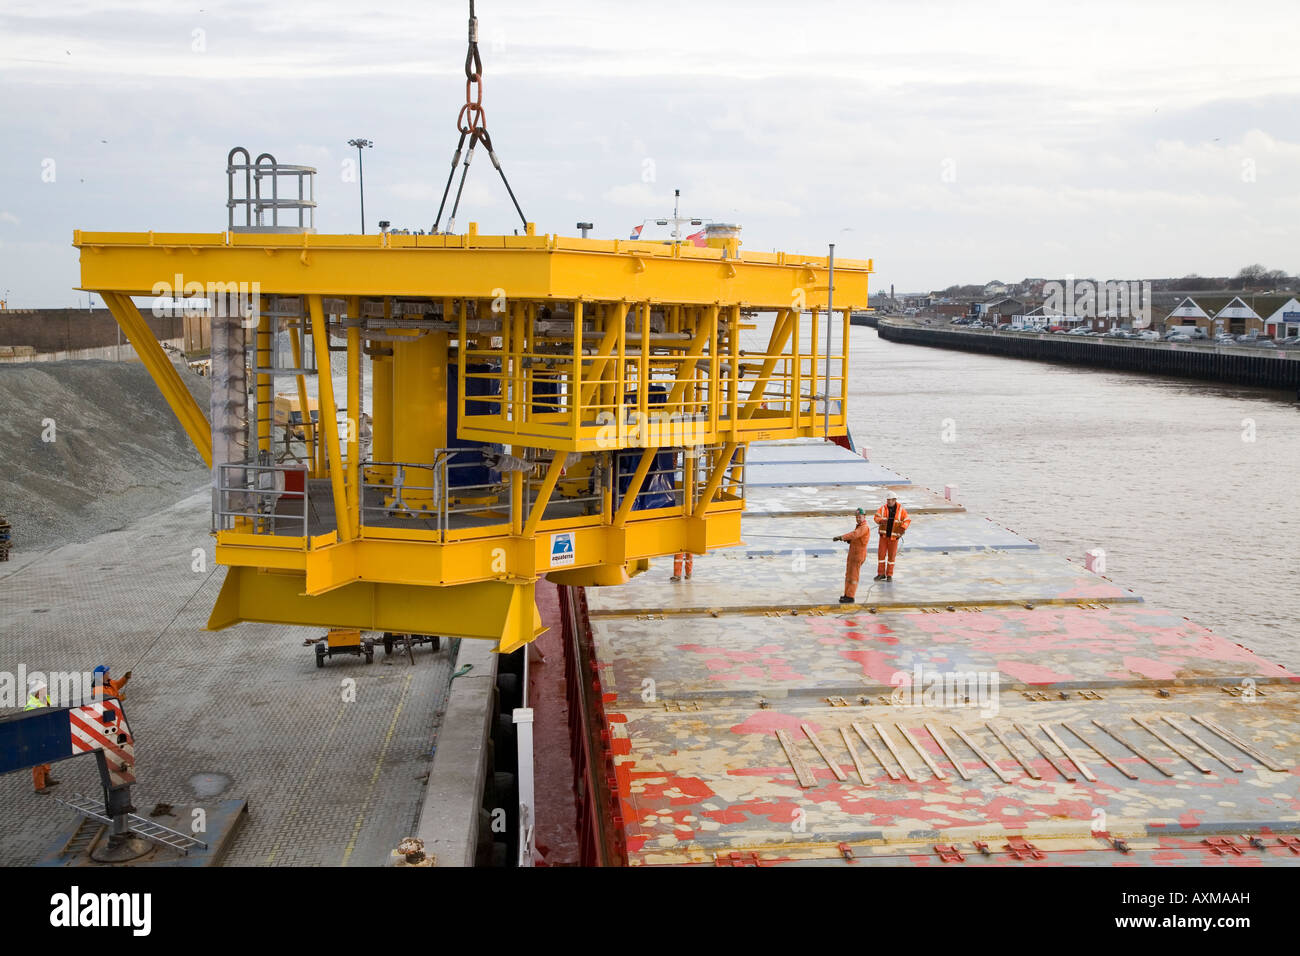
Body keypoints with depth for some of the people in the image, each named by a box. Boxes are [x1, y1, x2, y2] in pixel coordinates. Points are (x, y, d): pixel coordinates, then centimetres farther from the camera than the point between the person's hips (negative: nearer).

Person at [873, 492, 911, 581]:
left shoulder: (901, 509, -4)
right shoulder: (883, 508, -1)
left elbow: (907, 519, -5)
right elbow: (876, 517, -11)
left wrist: (903, 528, -22)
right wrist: (881, 520, -33)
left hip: (894, 536, -1)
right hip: (884, 535, 1)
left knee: (891, 555, 4)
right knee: (881, 554, 0)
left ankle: (889, 575, 13)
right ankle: (881, 574, 10)